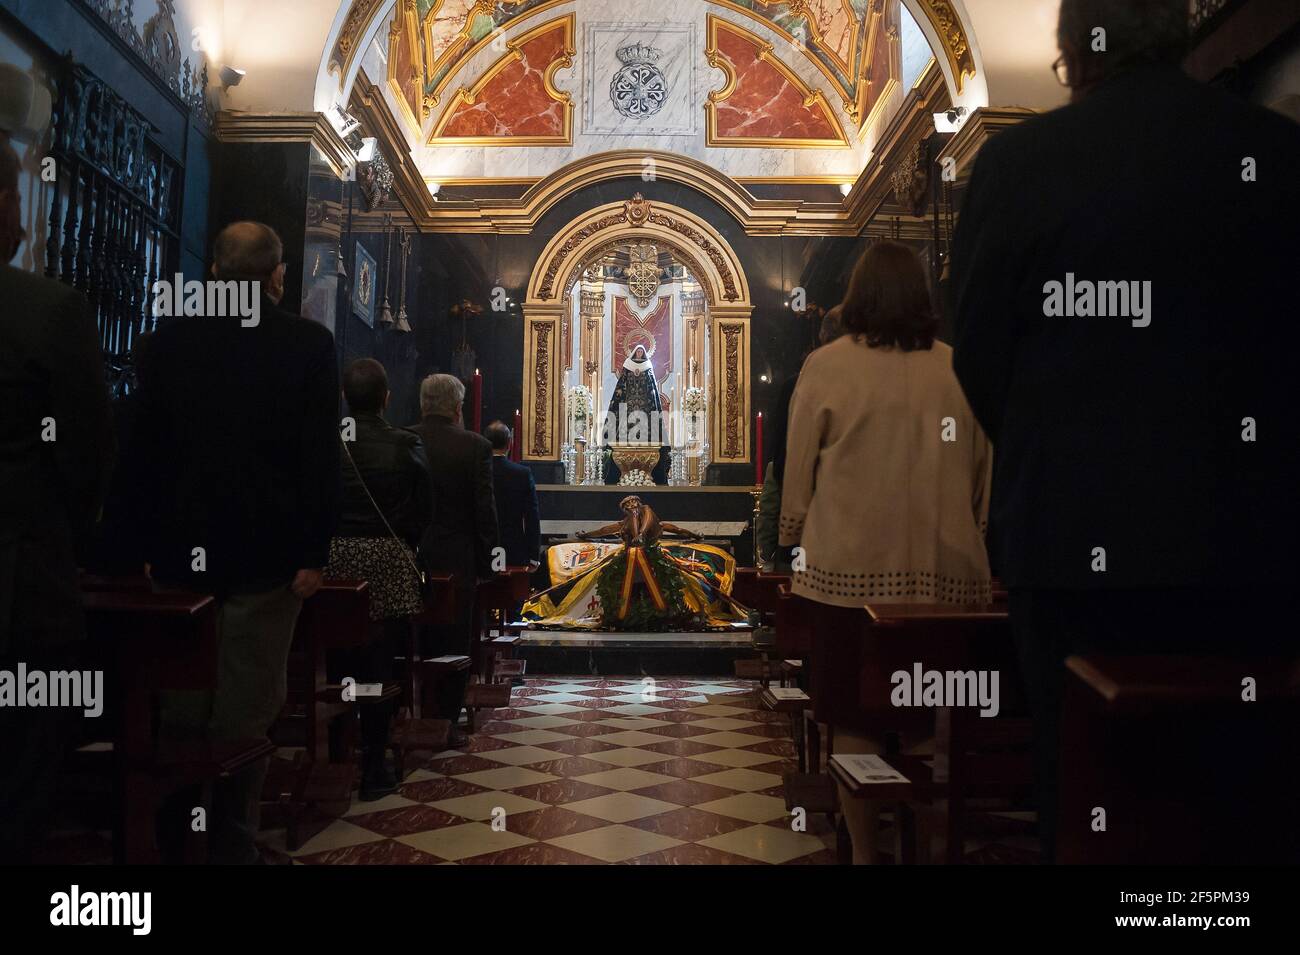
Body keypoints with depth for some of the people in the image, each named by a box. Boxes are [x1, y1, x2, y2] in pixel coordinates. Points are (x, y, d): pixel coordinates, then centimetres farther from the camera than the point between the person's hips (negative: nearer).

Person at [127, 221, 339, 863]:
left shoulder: (170, 340, 4)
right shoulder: (309, 344, -5)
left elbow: (144, 449, 7)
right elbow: (322, 456, -9)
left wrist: (151, 545, 13)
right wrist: (314, 554, -5)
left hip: (182, 549, 3)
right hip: (266, 552, -3)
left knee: (181, 704, 13)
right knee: (247, 708, 4)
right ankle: (230, 840, 12)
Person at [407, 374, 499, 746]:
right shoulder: (475, 446, -9)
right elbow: (485, 508, -9)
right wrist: (487, 561, -1)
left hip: (407, 558, 3)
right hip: (457, 558, -3)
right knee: (454, 643, 8)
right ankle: (446, 722, 13)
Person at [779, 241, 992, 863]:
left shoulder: (828, 364, -4)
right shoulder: (957, 369, 2)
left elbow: (799, 467, 0)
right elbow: (982, 472, 10)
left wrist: (793, 533, 14)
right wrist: (969, 533, 24)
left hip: (848, 566, -2)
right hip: (944, 570, 3)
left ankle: (864, 850, 14)